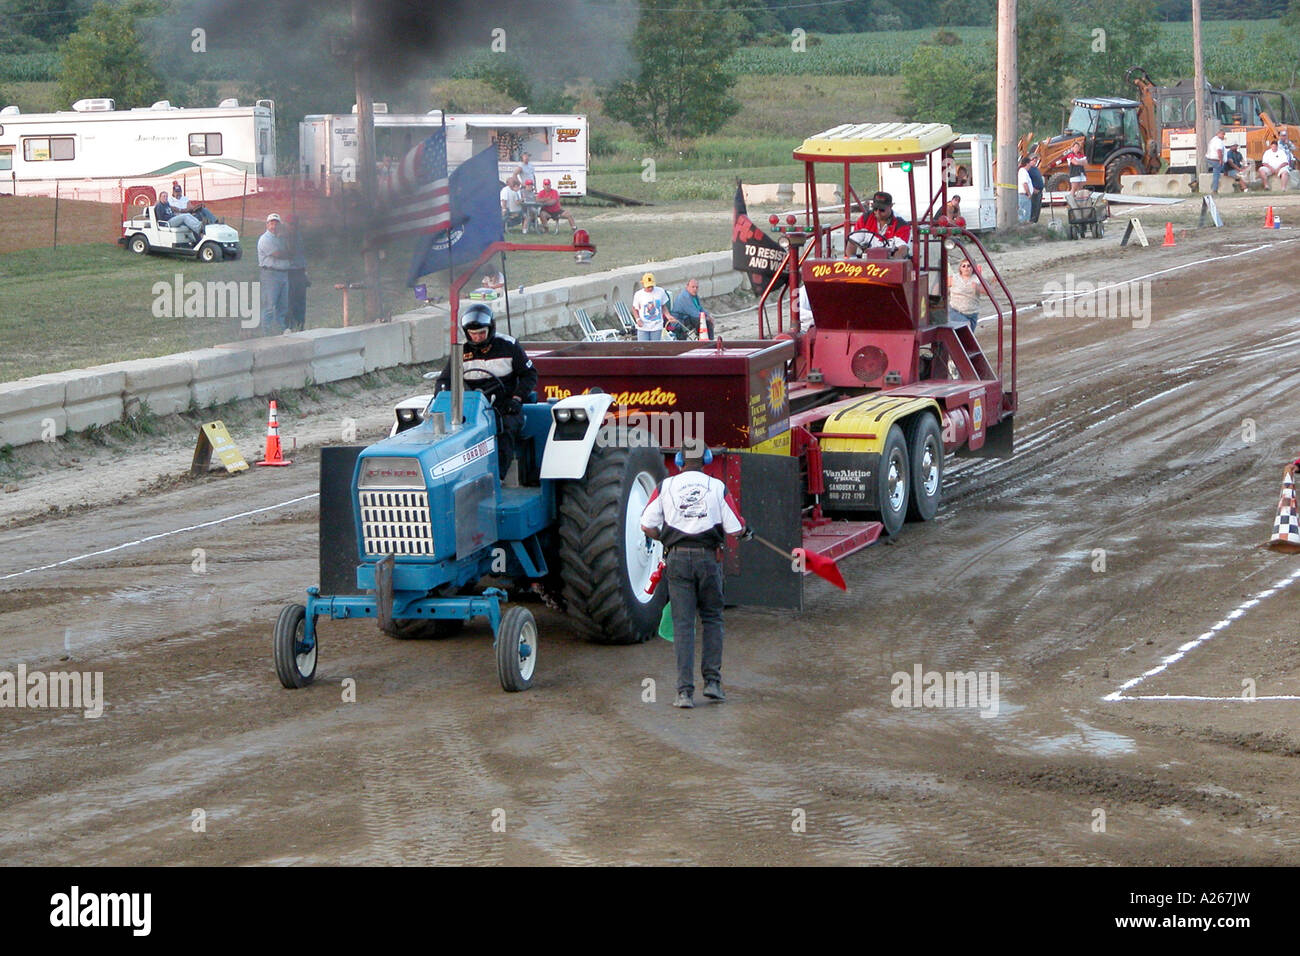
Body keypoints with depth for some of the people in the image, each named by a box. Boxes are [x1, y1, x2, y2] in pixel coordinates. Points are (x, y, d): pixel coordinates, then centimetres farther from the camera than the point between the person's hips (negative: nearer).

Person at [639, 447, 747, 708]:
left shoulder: (665, 486, 4)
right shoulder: (718, 487, 1)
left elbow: (647, 525, 2)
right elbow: (734, 529, -1)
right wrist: (746, 532, 22)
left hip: (677, 559, 0)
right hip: (708, 558, 0)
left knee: (682, 623, 1)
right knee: (712, 619, 14)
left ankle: (685, 691, -5)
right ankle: (712, 681, 9)